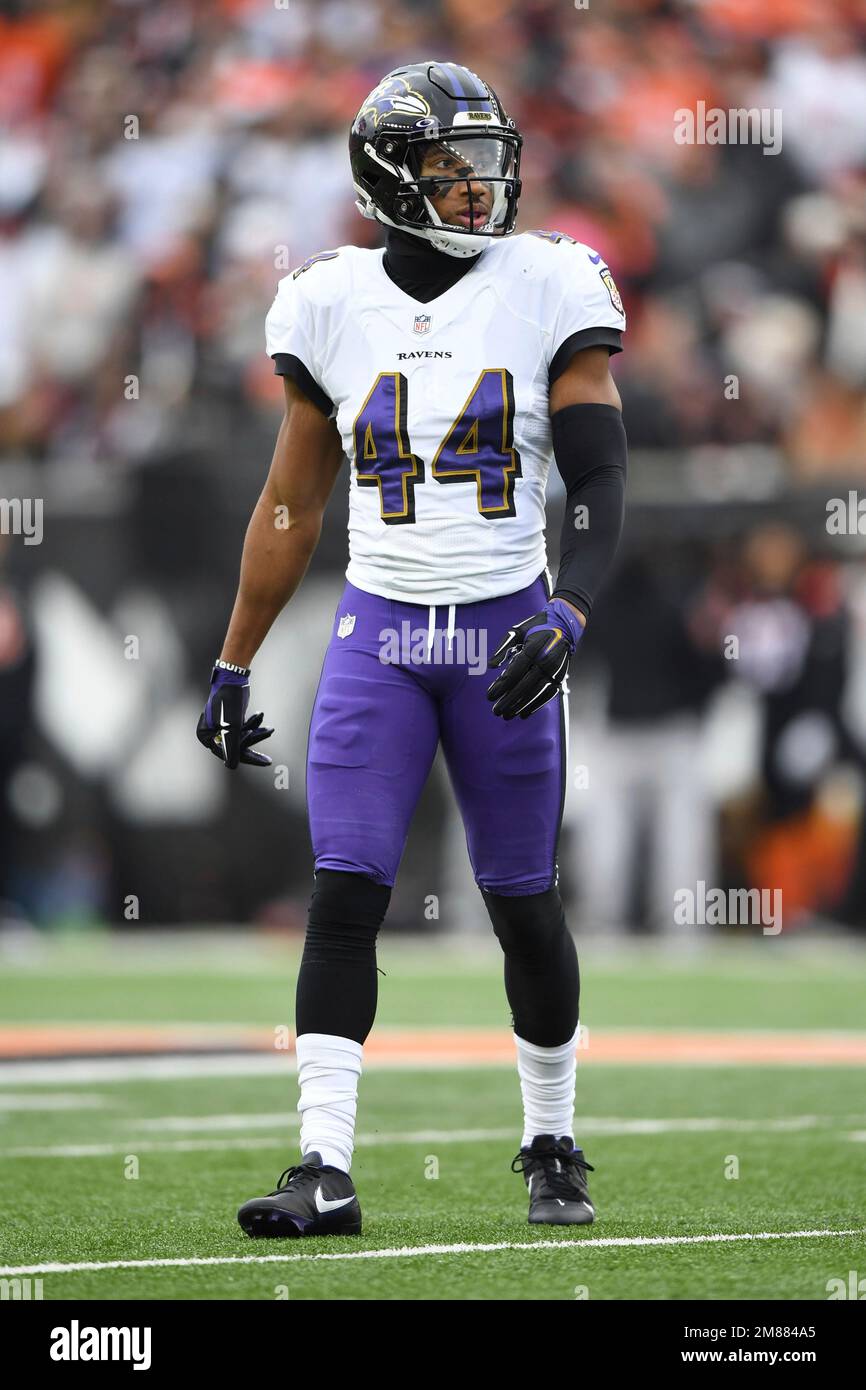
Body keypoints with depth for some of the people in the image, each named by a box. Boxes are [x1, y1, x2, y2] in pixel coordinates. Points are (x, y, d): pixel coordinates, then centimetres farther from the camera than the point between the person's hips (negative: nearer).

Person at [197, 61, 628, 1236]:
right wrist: (232, 668, 12)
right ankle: (326, 1170, -10)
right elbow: (291, 503, 11)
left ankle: (552, 1150, 24)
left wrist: (568, 615, -23)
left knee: (525, 906, 6)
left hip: (506, 635, -1)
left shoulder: (549, 291, -3)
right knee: (345, 895, -9)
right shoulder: (333, 306, 2)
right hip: (379, 632, 1)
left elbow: (599, 483, -6)